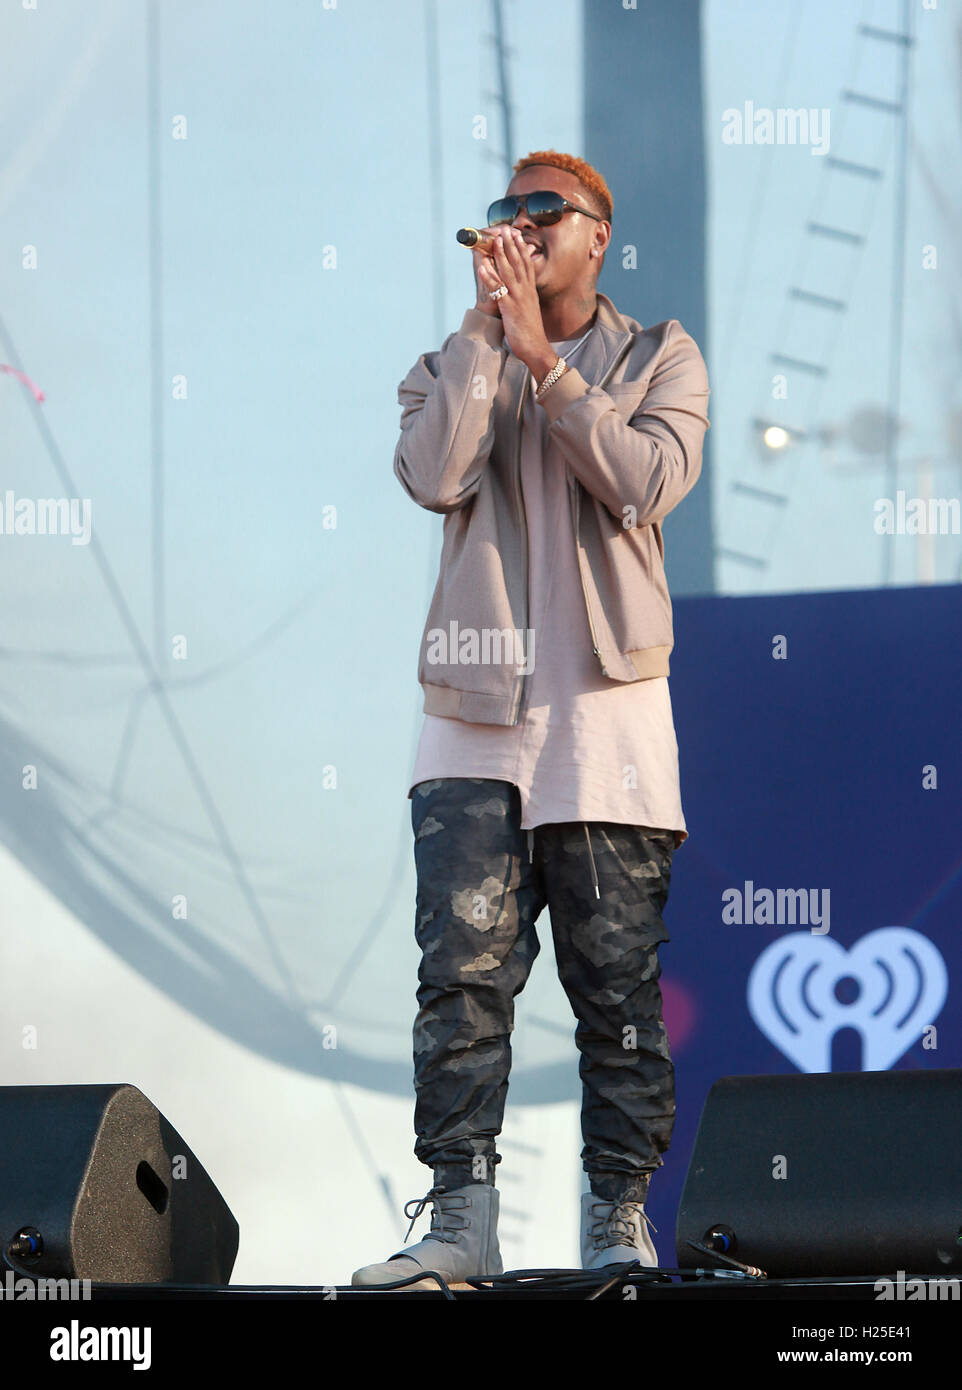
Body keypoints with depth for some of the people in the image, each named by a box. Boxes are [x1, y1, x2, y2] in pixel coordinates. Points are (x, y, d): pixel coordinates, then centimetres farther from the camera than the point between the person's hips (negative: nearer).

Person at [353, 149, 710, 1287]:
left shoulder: (660, 359, 10)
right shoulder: (456, 366, 15)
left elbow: (644, 483, -9)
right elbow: (434, 475, -7)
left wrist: (543, 360, -11)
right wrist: (486, 320, -7)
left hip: (605, 706, -1)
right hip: (474, 715, 1)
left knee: (618, 980, -1)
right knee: (463, 971, -7)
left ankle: (618, 1217, 4)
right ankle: (460, 1221, -8)